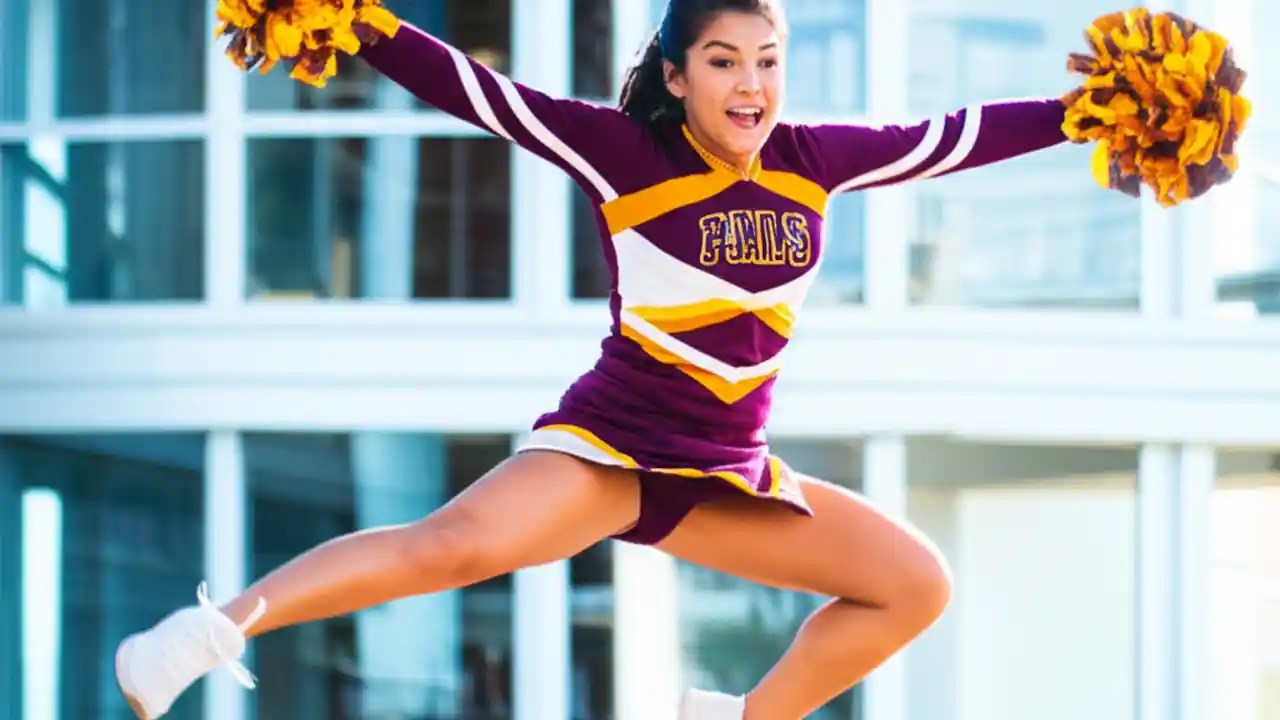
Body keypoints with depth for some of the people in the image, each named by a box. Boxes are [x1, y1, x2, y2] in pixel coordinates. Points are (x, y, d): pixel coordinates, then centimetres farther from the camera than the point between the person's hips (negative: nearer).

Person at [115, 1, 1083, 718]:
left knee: (918, 584, 2)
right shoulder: (625, 152, -11)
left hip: (731, 474, 6)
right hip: (611, 445, -6)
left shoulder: (813, 161, 2)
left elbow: (952, 138, 12)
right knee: (459, 544, -32)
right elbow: (477, 93, -17)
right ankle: (217, 628, -28)